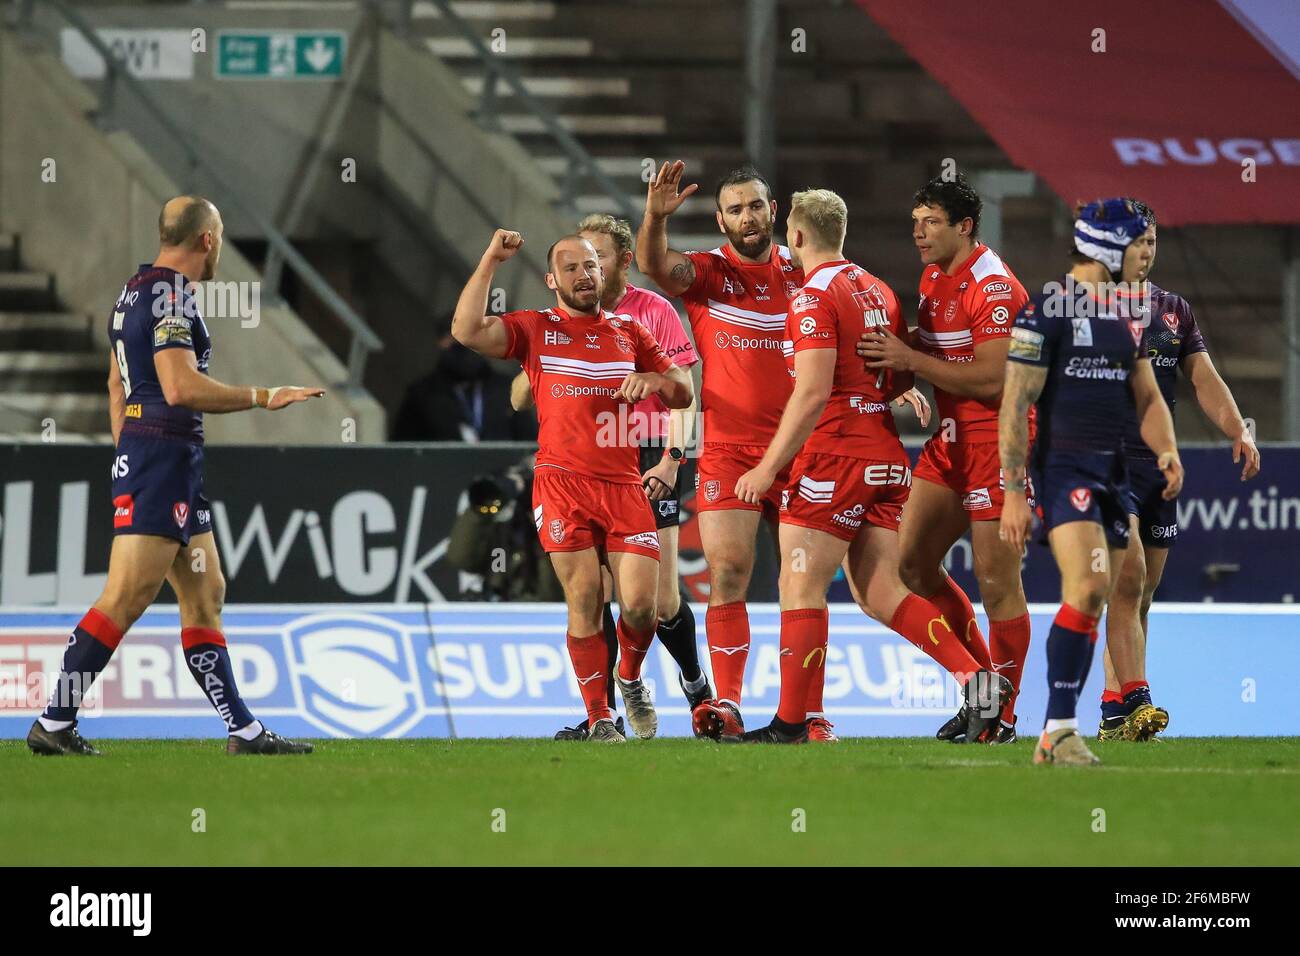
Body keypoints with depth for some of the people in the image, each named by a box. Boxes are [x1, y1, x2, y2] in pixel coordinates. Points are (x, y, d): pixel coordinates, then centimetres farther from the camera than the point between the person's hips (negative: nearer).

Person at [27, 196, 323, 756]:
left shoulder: (136, 290, 17)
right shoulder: (171, 291, -13)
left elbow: (117, 385, 23)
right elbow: (181, 386, -22)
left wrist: (127, 456, 26)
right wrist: (264, 397, -15)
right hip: (163, 454, -11)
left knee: (205, 596, 9)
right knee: (126, 598, -11)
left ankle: (243, 730, 9)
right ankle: (53, 723, -11)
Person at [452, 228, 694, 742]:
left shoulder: (629, 333, 19)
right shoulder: (536, 328, 9)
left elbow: (684, 394, 19)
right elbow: (467, 330, -6)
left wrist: (656, 380, -3)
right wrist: (491, 261, -6)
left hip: (624, 485, 2)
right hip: (562, 483, -2)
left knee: (640, 603, -7)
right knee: (585, 603, -8)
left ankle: (631, 680, 24)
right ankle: (598, 720, 1)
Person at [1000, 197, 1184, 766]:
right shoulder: (1045, 310, -8)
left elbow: (1147, 397, 18)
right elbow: (1014, 406, -10)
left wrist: (1166, 450, -3)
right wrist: (1013, 492, -13)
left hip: (1114, 473, 8)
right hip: (1063, 465, -8)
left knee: (1094, 608, 6)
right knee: (1088, 586, -23)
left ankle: (1055, 740, 12)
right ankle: (1059, 730, -19)